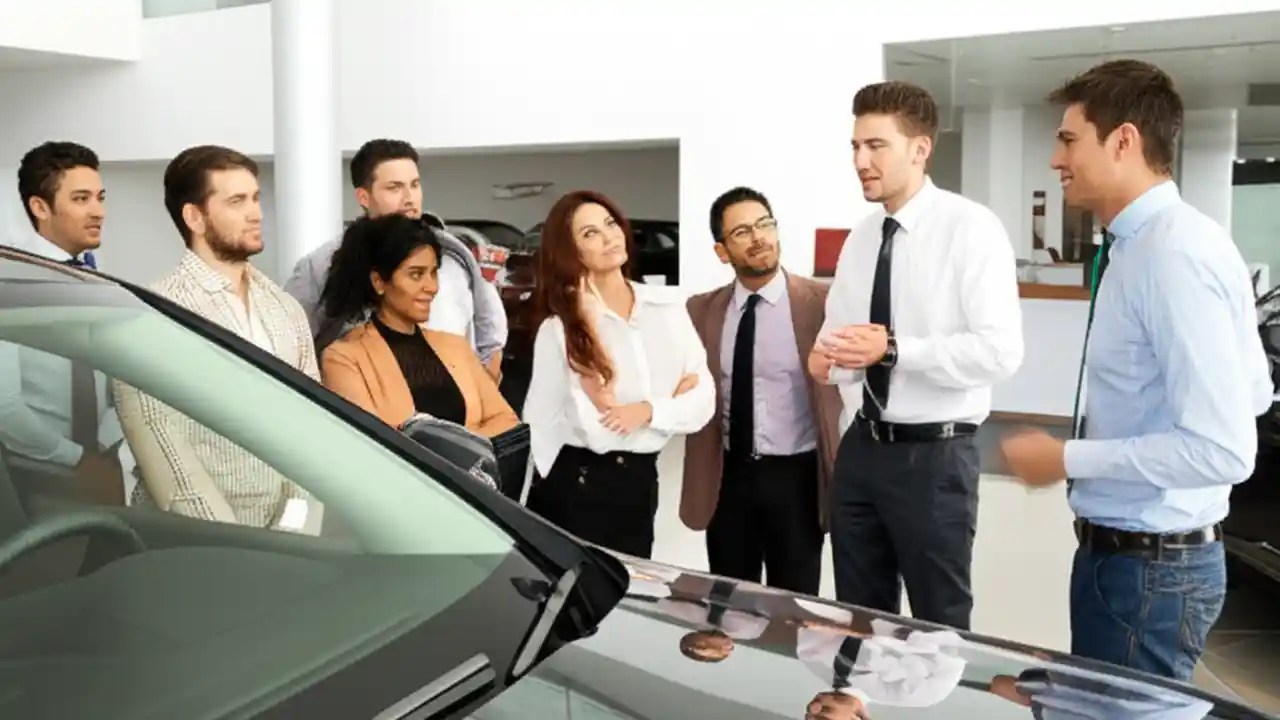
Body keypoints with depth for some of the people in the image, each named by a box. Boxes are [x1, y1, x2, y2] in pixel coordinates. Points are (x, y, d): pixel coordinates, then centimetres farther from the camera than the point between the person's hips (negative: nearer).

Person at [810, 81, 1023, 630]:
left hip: (934, 455, -6)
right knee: (858, 619, 17)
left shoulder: (970, 227, -11)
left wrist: (893, 351, -26)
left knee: (939, 626, 10)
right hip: (860, 448, 6)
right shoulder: (861, 236, 10)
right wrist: (826, 356, -7)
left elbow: (1000, 351, -19)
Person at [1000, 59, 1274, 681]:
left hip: (1148, 567, -9)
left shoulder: (1175, 255, -24)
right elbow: (1251, 392, 16)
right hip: (1121, 552, 9)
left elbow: (1223, 451, -28)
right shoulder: (1144, 245, 5)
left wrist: (1067, 458, -20)